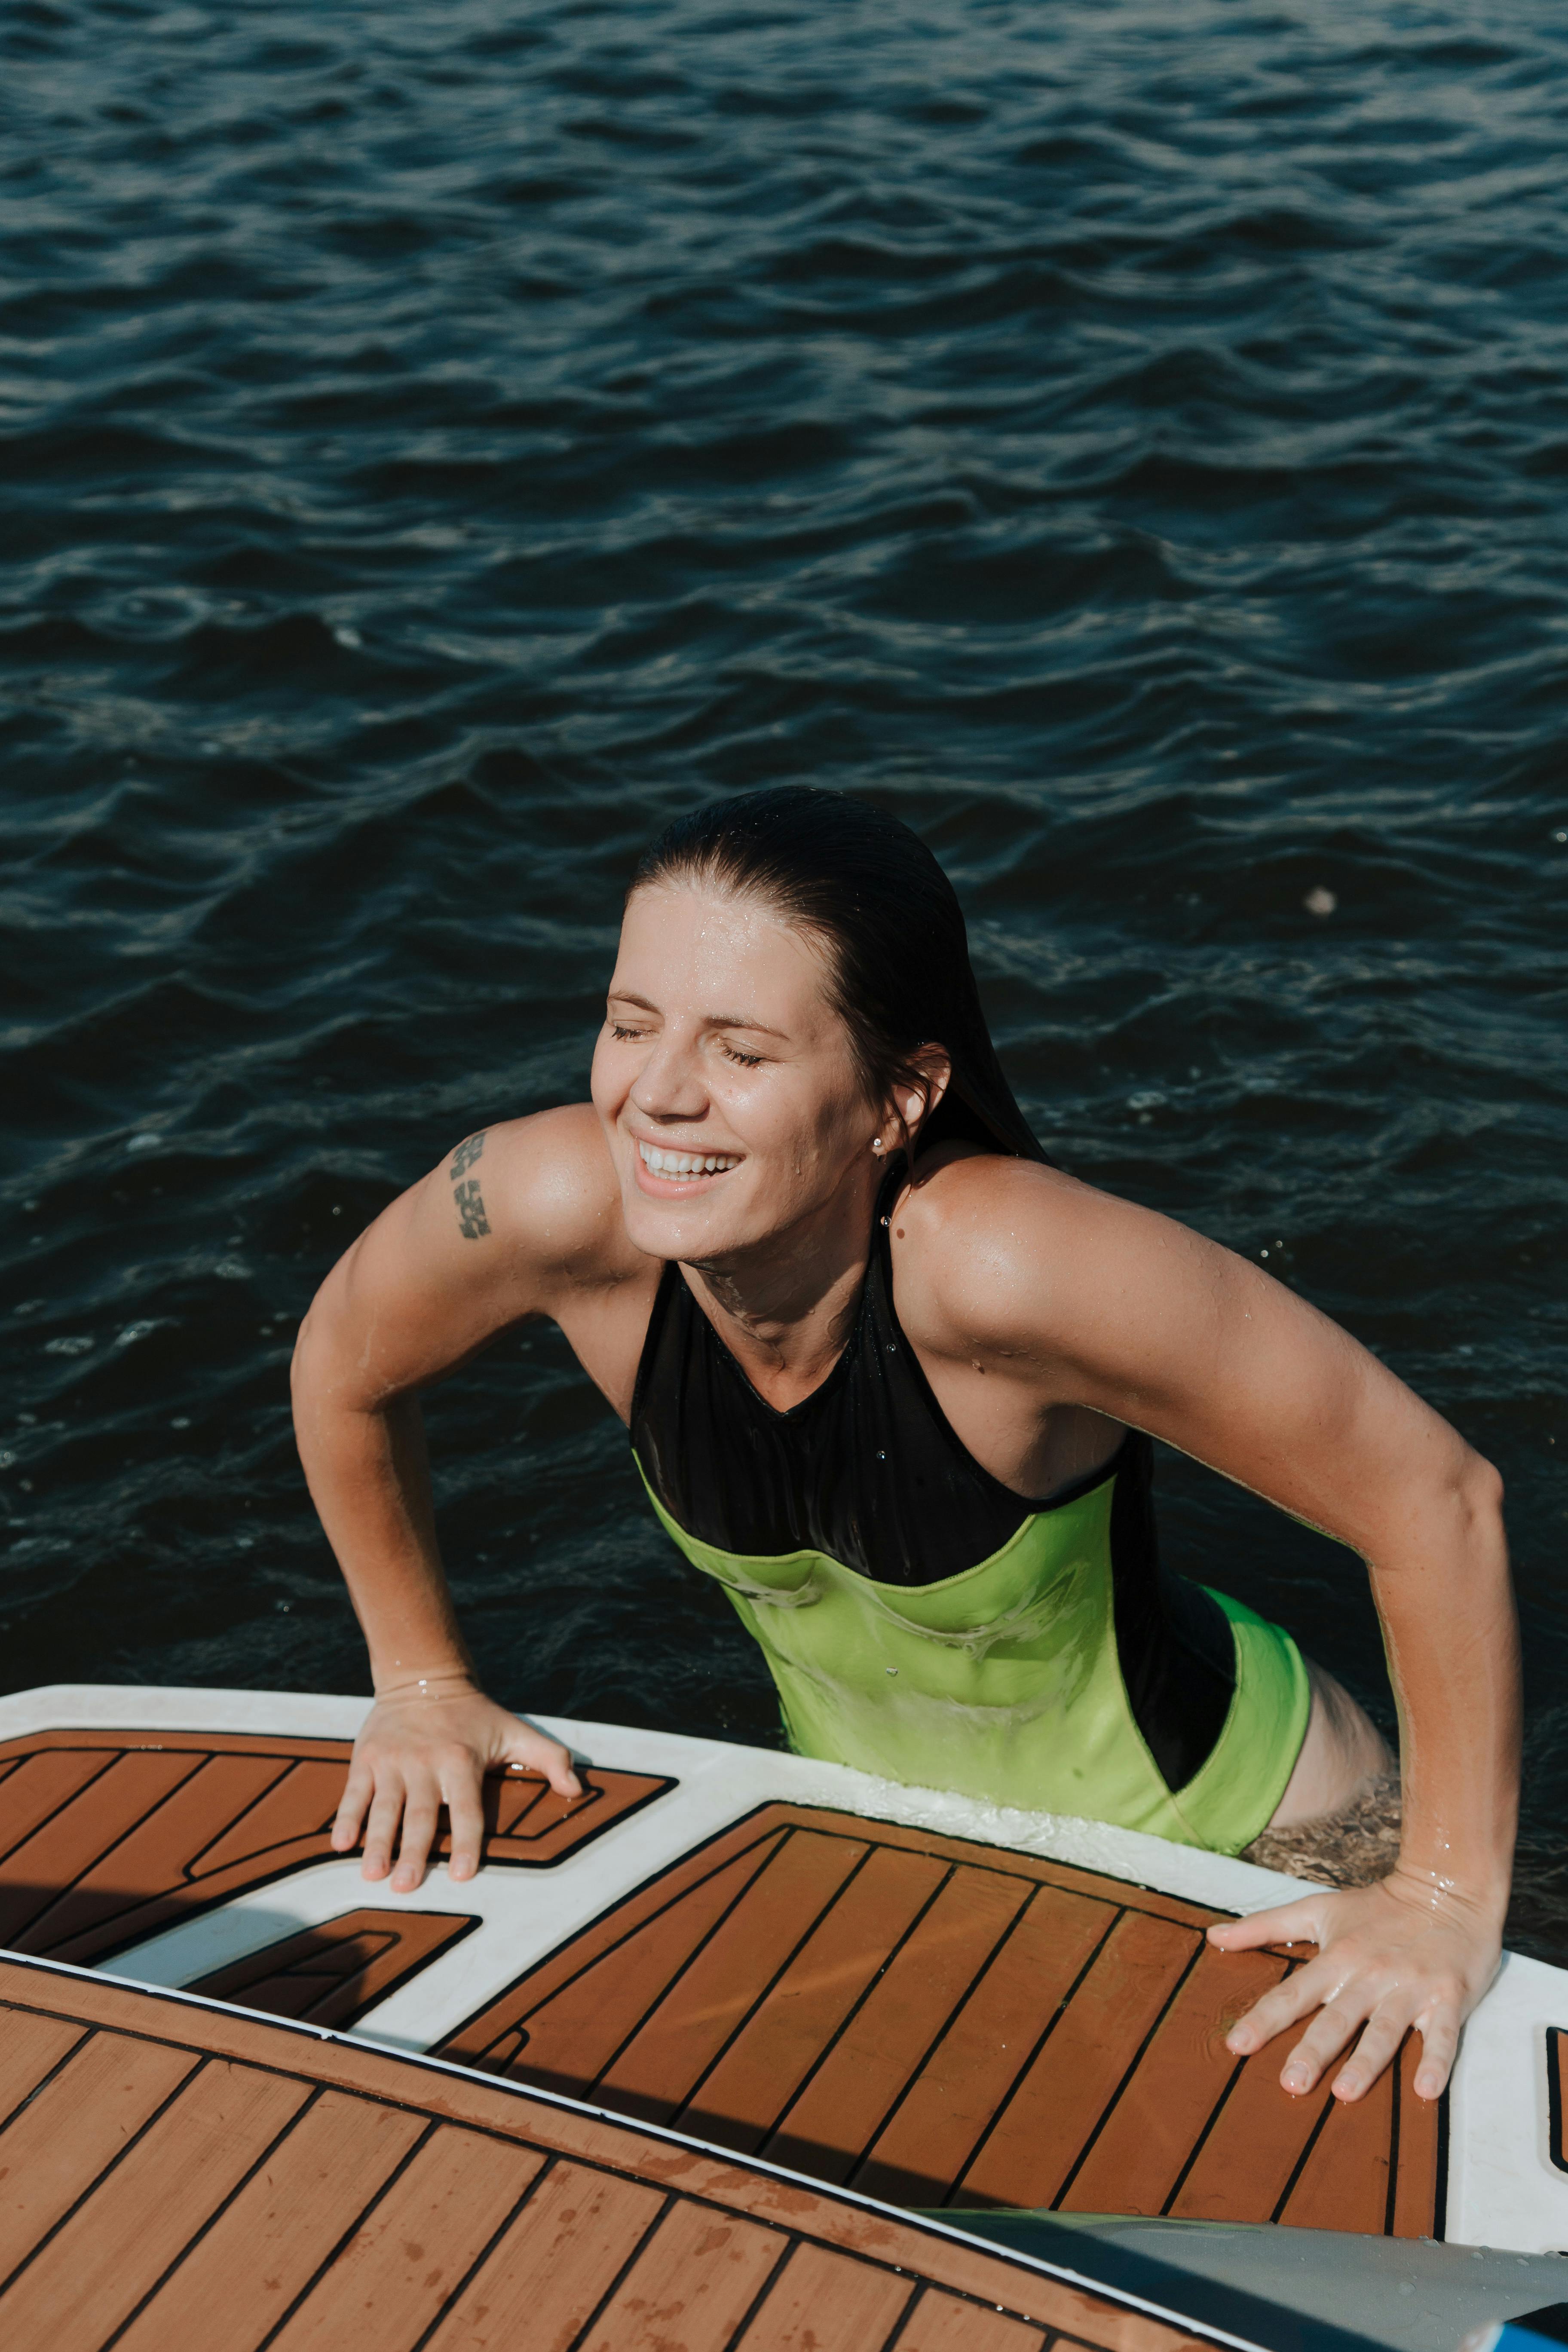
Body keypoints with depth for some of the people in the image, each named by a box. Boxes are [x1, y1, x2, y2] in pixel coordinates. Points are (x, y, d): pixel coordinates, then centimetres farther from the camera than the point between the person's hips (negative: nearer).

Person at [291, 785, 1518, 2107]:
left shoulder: (996, 1261, -40)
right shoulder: (558, 1203, -28)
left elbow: (1437, 1501, -31)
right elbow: (346, 1370, -4)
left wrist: (1450, 1898, -24)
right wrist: (424, 1681, 4)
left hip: (1229, 1832, -4)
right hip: (876, 1824, 4)